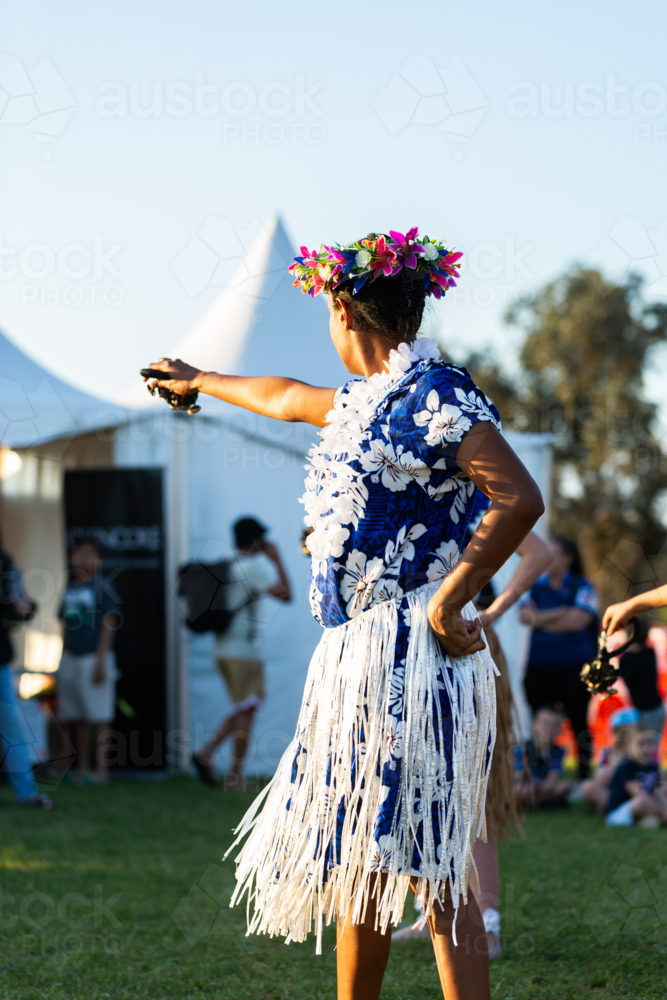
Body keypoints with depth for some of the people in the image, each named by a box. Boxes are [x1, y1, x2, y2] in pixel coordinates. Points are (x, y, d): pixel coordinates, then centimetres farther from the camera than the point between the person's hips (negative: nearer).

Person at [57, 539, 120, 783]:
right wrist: (63, 658, 13)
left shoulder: (102, 587, -6)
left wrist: (100, 661, -13)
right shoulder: (69, 589, 12)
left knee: (98, 716, -3)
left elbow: (108, 626, -9)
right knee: (76, 717, 7)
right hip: (70, 659, 6)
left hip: (93, 658, -6)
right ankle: (82, 768, 13)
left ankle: (101, 768, -1)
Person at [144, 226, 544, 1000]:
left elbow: (520, 499, -21)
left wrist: (449, 599, -17)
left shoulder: (433, 394, -11)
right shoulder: (367, 401, 17)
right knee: (358, 857, 13)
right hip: (358, 654, 9)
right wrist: (201, 381, 55)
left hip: (407, 655, -9)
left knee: (428, 866, -13)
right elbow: (285, 397, 39)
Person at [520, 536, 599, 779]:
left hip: (573, 667, -4)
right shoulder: (537, 587, 11)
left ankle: (585, 777, 6)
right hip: (539, 667, 4)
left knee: (578, 723, 0)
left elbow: (577, 621, -14)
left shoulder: (581, 588, -2)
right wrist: (558, 614, -15)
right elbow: (526, 615, -3)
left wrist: (542, 621, -4)